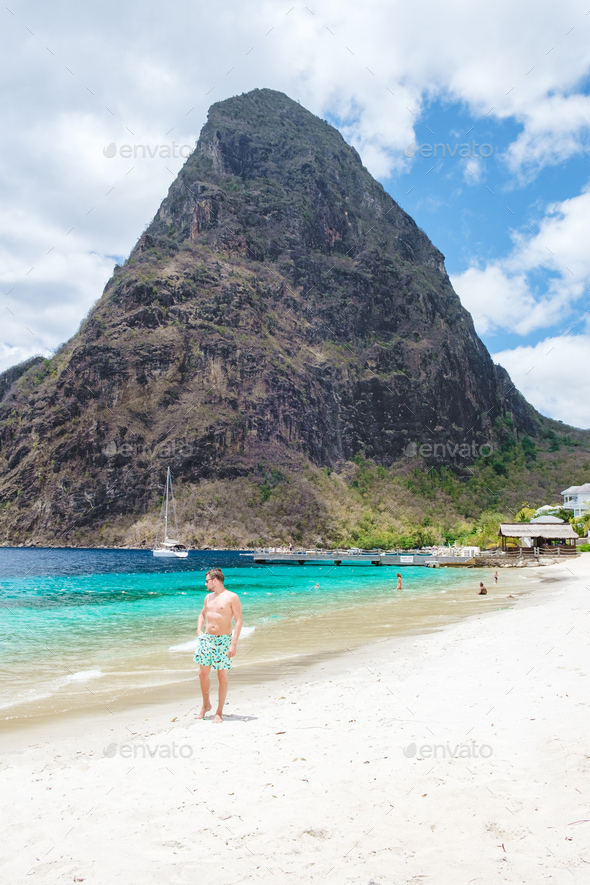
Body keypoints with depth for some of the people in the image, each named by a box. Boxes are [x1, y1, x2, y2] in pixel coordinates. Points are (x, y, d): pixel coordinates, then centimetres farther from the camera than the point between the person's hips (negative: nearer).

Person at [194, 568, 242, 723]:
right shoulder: (208, 597, 12)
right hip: (207, 639, 6)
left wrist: (234, 643, -17)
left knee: (222, 677, 1)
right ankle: (206, 705, 29)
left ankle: (219, 712, 12)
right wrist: (199, 630, 9)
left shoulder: (232, 597, -8)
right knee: (203, 674, 7)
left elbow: (239, 621, -10)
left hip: (223, 640, -5)